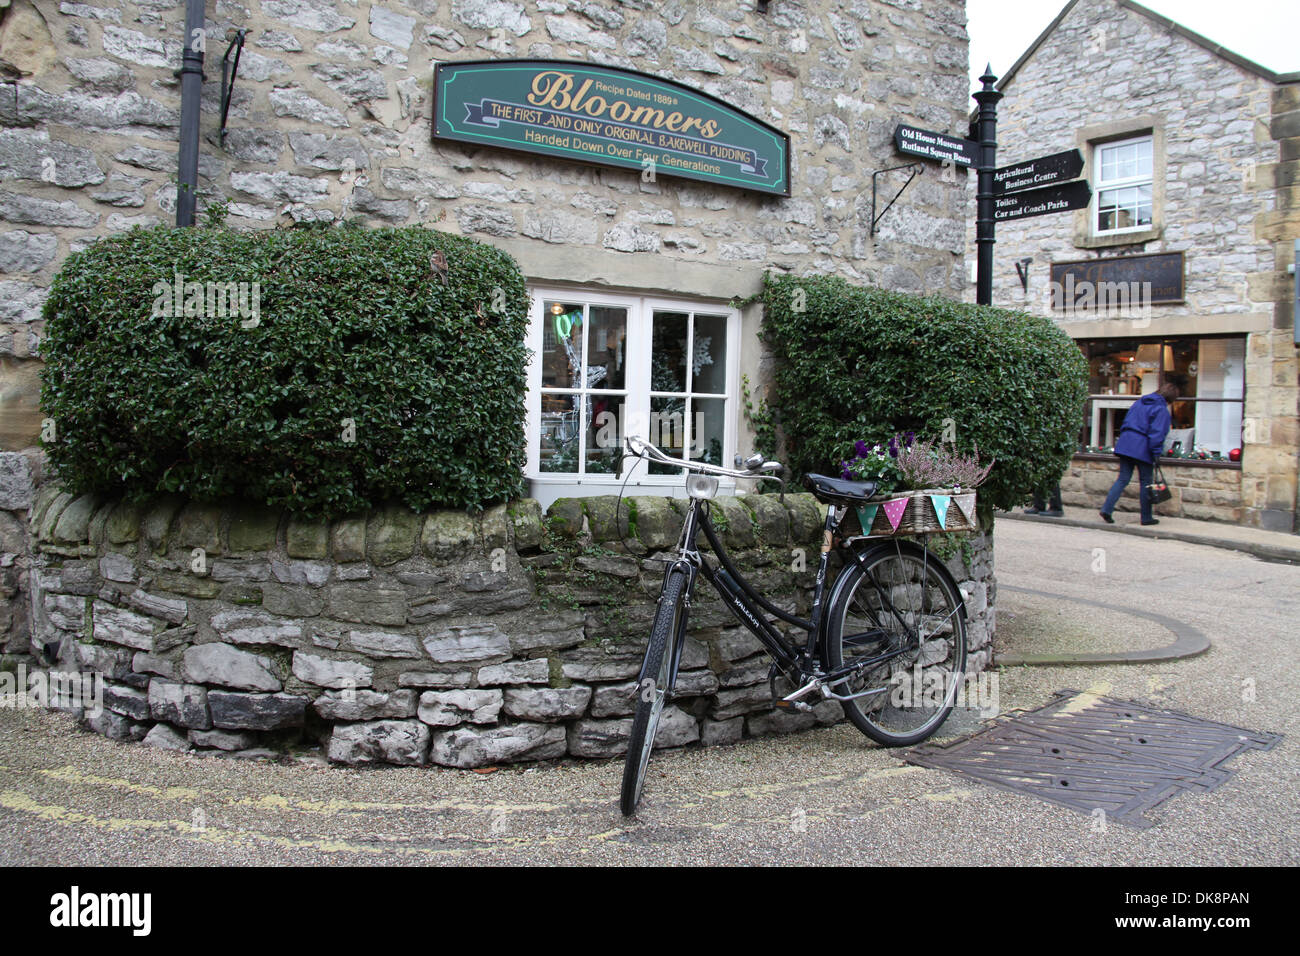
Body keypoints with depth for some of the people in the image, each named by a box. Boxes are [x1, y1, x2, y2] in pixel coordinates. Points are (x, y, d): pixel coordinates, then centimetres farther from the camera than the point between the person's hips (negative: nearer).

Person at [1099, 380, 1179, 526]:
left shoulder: (1139, 402, 14)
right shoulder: (1161, 410, -8)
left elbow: (1126, 422, 18)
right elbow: (1157, 434, -15)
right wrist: (1156, 455, -13)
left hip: (1125, 445, 6)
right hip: (1143, 449, -6)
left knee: (1122, 479, 8)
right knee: (1146, 482, 6)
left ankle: (1106, 509, -6)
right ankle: (1146, 517, 13)